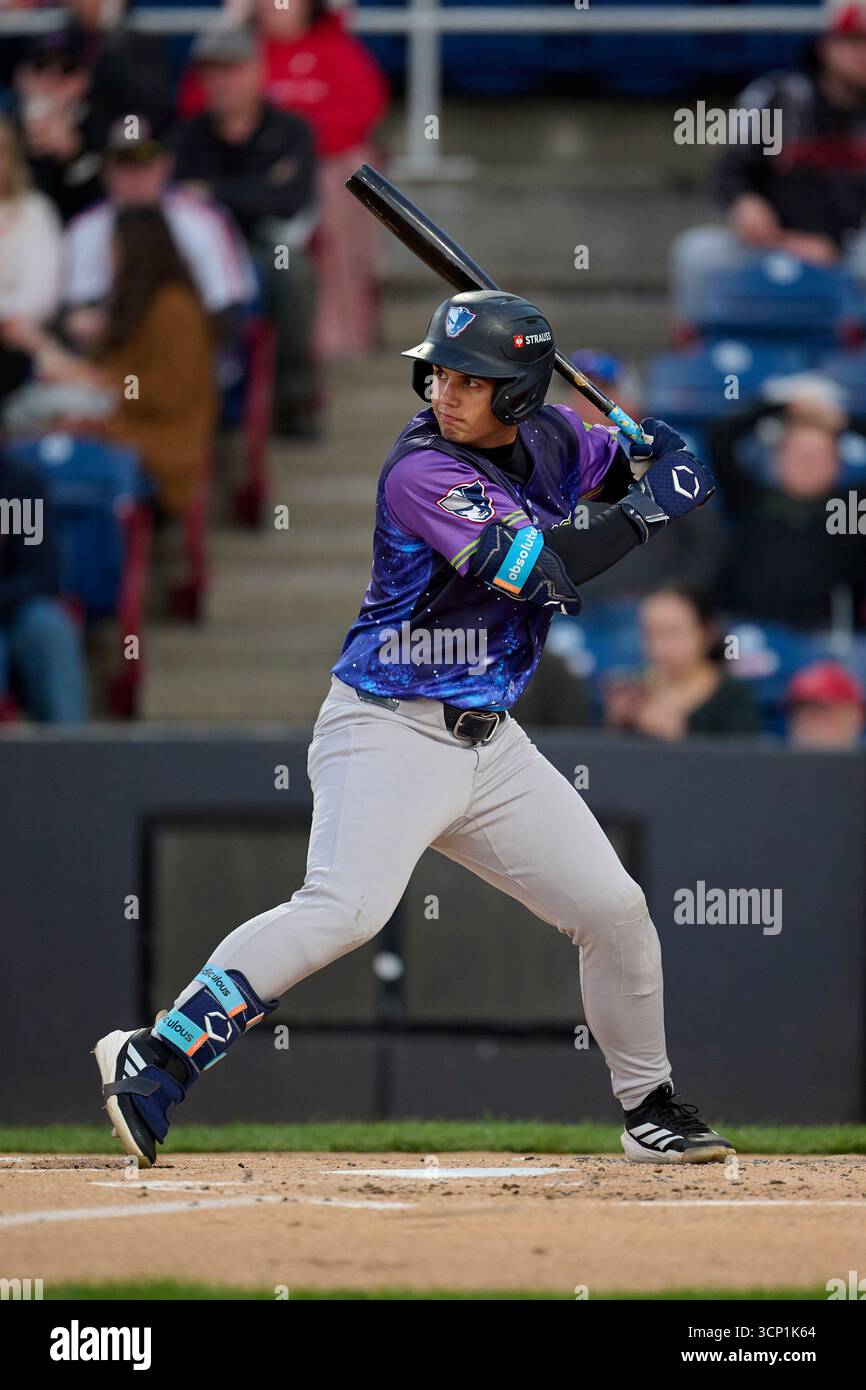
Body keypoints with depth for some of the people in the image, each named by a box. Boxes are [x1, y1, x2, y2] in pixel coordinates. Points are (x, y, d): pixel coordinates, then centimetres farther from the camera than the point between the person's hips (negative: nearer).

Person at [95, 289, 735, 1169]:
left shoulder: (549, 439, 4)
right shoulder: (421, 472, -18)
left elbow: (621, 463, 26)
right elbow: (532, 570, -27)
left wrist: (649, 460, 2)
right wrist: (646, 512, -20)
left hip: (490, 746, 8)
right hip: (390, 730, -7)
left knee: (614, 911, 8)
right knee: (344, 909, -27)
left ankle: (648, 1109, 26)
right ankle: (154, 1059, -26)